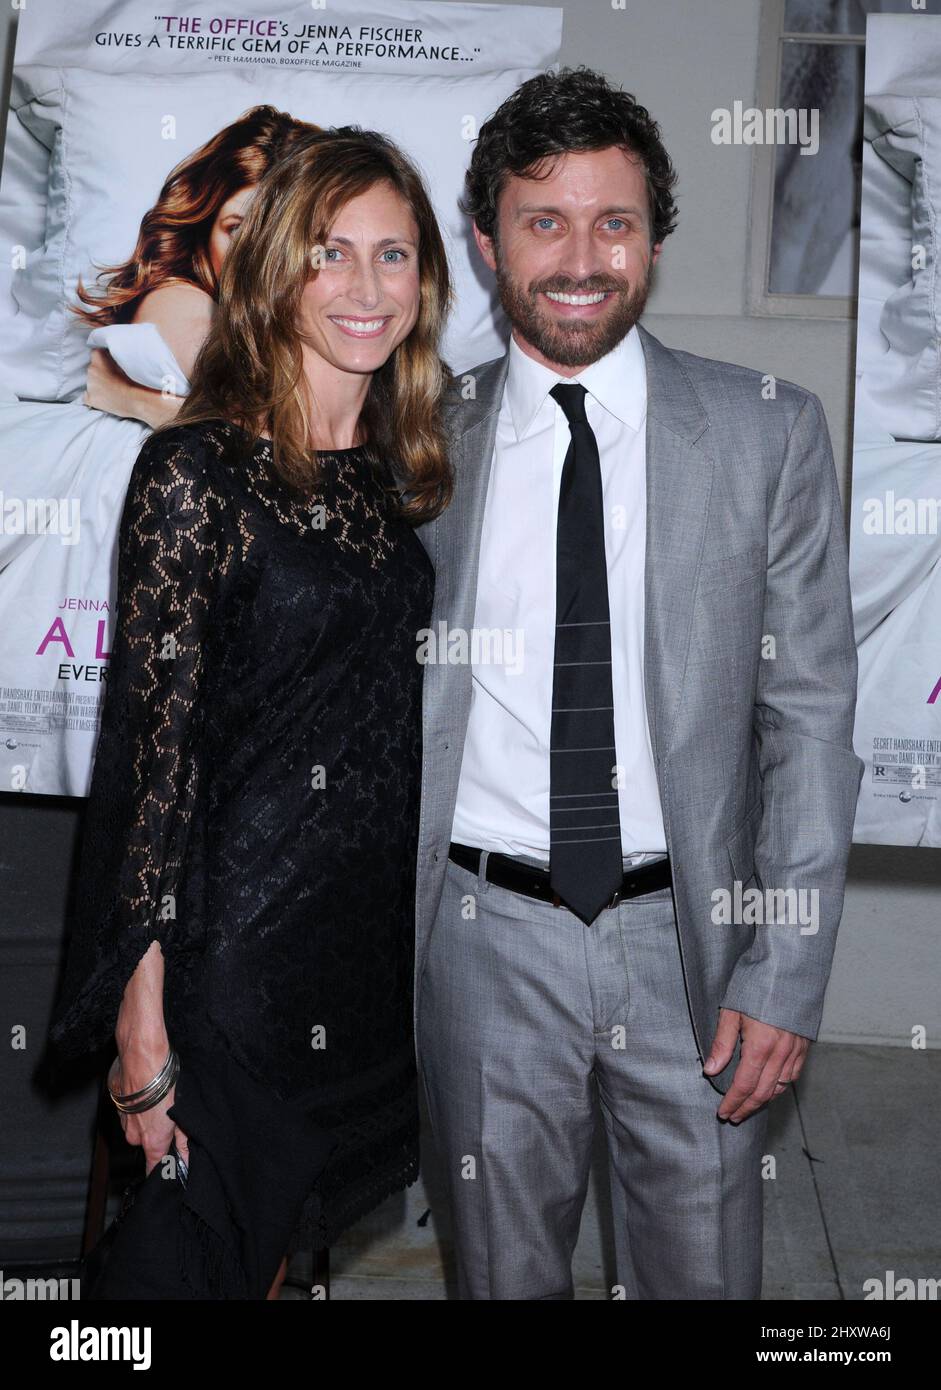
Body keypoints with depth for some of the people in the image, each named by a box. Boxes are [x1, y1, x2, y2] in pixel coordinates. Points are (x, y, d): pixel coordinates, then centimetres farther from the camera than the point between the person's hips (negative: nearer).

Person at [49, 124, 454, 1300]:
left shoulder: (403, 475, 7)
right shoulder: (196, 473, -14)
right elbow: (153, 745, -16)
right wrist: (143, 1017, -16)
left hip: (383, 937, 7)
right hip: (240, 931, -6)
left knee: (301, 1221, 22)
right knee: (206, 1249, 9)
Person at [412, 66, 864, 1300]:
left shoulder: (770, 432, -2)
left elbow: (811, 711, -3)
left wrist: (787, 972, -8)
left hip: (694, 932, 0)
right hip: (489, 936, 1)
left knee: (707, 1273, 16)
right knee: (506, 1273, 18)